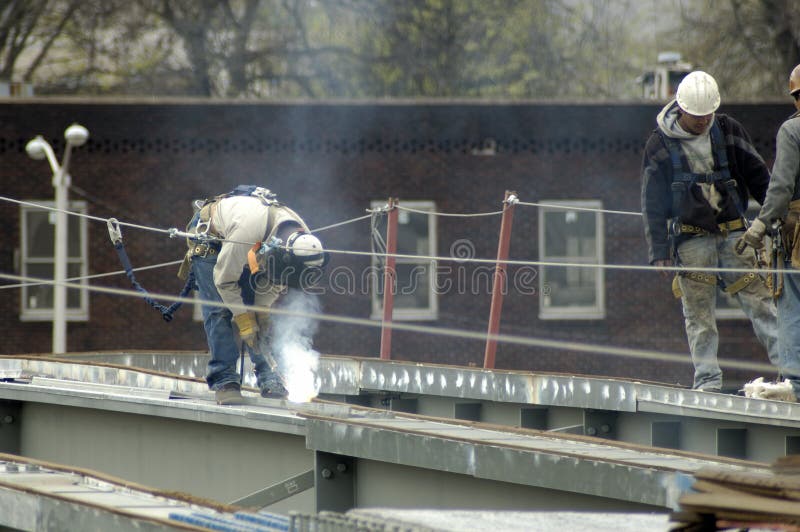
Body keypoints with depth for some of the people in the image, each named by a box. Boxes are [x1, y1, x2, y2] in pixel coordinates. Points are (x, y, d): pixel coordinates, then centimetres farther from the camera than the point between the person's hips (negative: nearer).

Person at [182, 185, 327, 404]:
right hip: (208, 236, -6)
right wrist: (244, 320, -25)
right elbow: (224, 279, -30)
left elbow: (276, 280, -5)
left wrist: (261, 311, -12)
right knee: (219, 310, -15)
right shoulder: (248, 230, -45)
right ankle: (224, 380, -16)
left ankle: (268, 377, -1)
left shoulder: (302, 238, -25)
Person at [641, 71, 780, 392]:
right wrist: (659, 252, -2)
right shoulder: (660, 144, 0)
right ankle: (707, 378, 2)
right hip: (691, 238, -1)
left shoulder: (728, 131, 4)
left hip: (733, 231, 1)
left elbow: (758, 178, 11)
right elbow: (652, 203, 2)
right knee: (699, 311, -2)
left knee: (758, 299, -6)